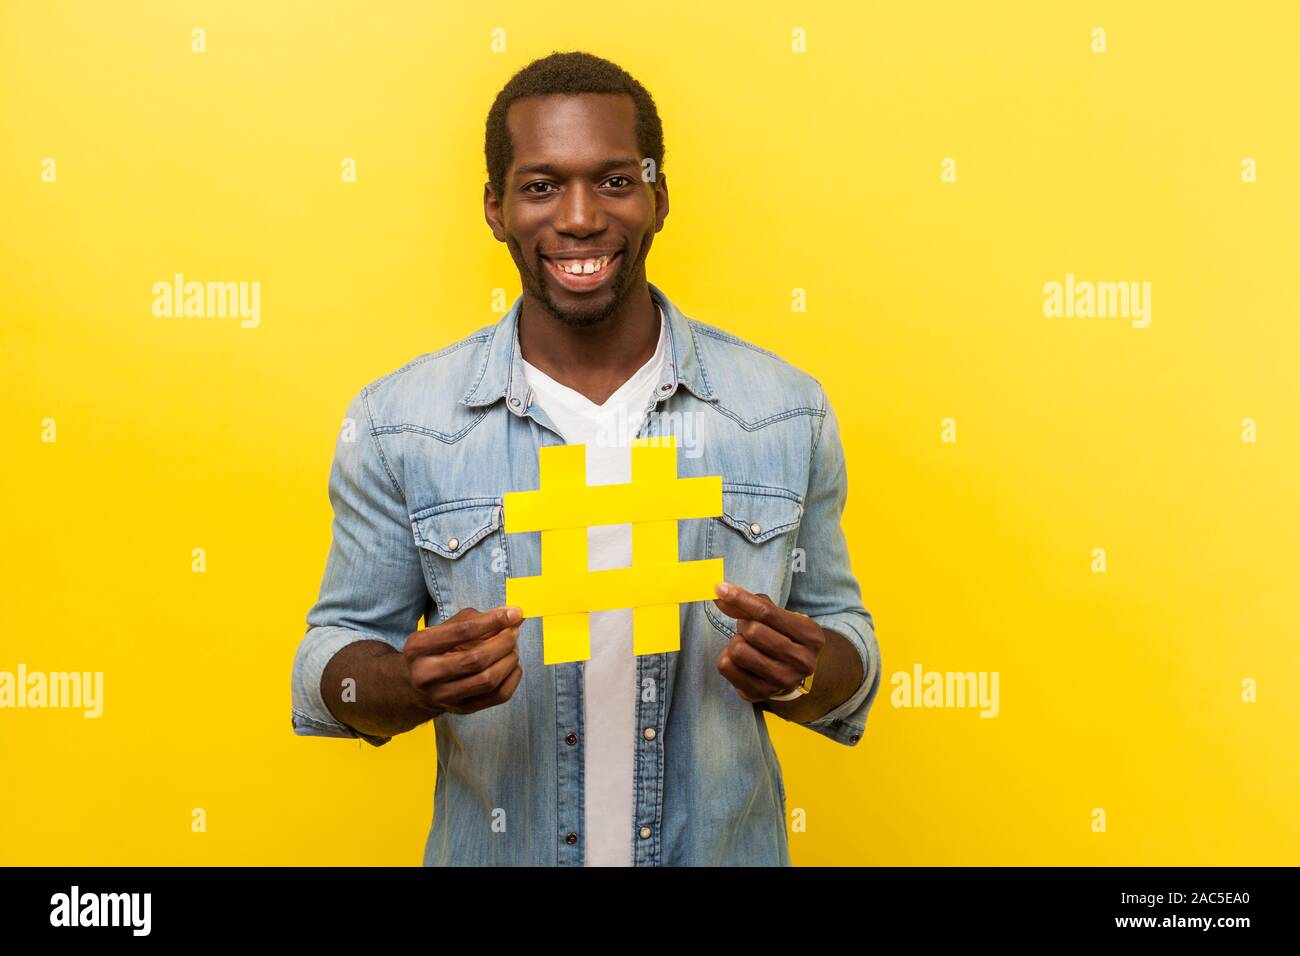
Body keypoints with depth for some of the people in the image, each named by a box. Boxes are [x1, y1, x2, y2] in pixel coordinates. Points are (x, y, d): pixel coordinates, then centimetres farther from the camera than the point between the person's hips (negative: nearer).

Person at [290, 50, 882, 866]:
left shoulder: (787, 410, -7)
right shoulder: (398, 422, -10)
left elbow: (845, 636, 1)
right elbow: (336, 658, -3)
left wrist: (803, 672, -20)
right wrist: (412, 684, -23)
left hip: (727, 847, 1)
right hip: (492, 849, 0)